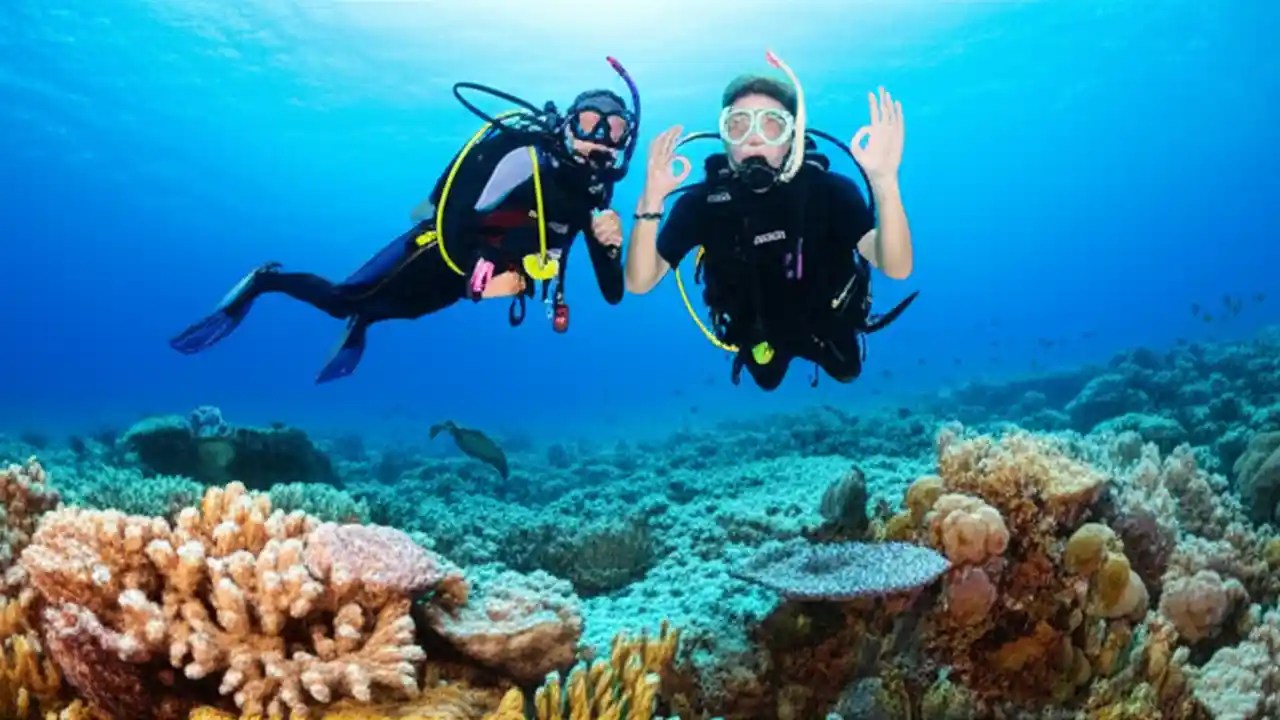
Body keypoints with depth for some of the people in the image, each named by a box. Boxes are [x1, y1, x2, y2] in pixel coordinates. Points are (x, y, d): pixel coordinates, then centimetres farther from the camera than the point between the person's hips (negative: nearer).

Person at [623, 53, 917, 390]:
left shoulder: (829, 189, -31)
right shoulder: (702, 200, -28)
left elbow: (896, 268, -43)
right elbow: (639, 283, -35)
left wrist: (883, 181, -61)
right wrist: (652, 200, -52)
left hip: (826, 325, 0)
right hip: (757, 332, 1)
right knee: (768, 381, 29)